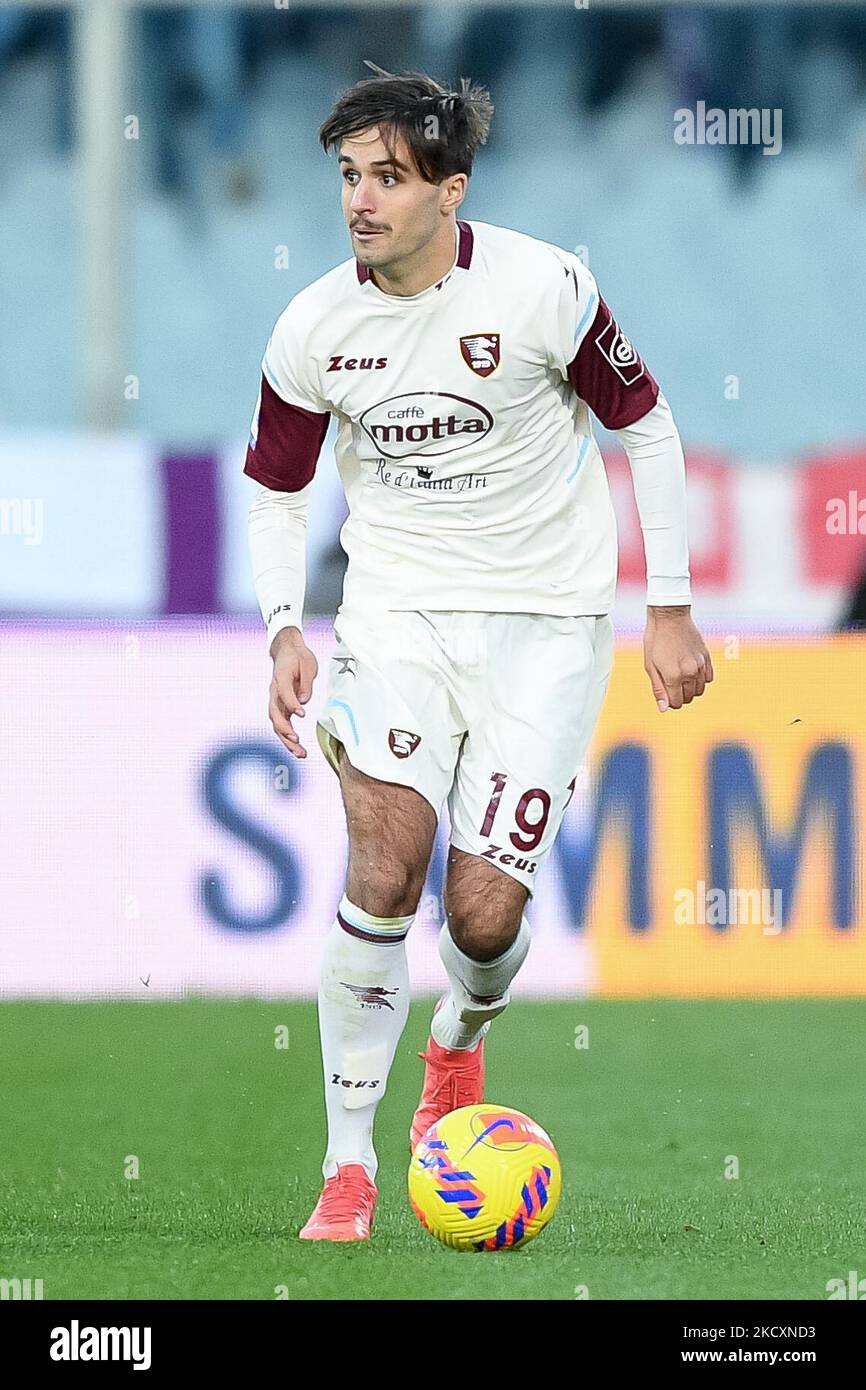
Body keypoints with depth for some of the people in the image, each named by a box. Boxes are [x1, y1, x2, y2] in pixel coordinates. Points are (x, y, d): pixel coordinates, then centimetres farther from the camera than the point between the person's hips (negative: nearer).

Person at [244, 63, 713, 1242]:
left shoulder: (541, 289, -13)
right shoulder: (313, 329, -5)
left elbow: (647, 426, -1)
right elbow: (277, 489, 10)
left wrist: (671, 607, -1)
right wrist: (285, 631, -5)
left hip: (547, 622, -1)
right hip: (397, 606, 2)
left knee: (484, 912, -8)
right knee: (386, 860, -21)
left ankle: (461, 1044, 31)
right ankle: (349, 1163, -10)